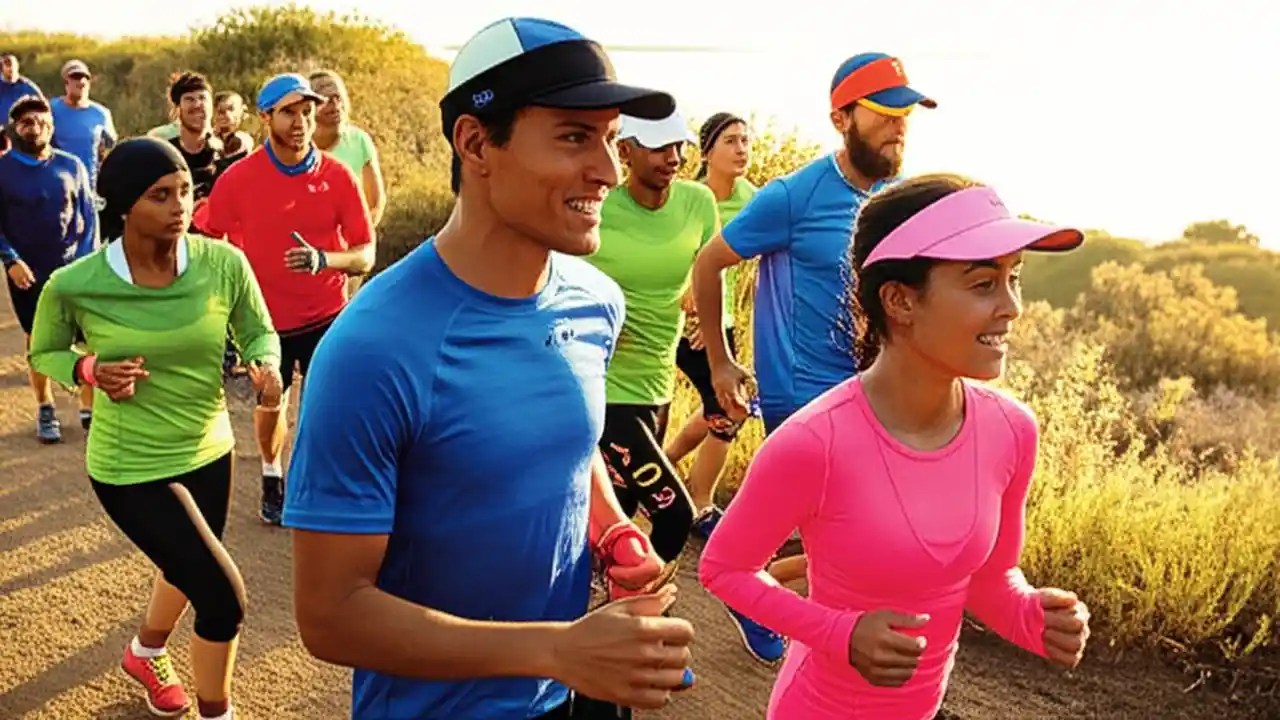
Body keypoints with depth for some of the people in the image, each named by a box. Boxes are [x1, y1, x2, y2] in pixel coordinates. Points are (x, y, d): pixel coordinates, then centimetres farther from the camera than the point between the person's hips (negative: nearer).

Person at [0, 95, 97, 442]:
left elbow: (89, 215, 3)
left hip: (73, 268, 0)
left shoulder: (71, 165, 0)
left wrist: (86, 259, -7)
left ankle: (90, 407, 11)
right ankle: (45, 410, 23)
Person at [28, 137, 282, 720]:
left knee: (188, 569, 30)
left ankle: (145, 654, 63)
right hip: (129, 468, -4)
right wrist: (88, 370, -22)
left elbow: (260, 333, -1)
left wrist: (267, 366, -24)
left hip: (209, 453, 5)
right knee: (222, 595, -6)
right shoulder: (74, 286, -20)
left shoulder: (225, 264, -16)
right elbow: (43, 353, -1)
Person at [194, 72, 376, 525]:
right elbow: (207, 241, 0)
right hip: (266, 316, 1)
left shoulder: (338, 176, -11)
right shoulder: (239, 178, -11)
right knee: (270, 403, 19)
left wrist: (324, 259, -29)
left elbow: (365, 254, -11)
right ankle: (272, 478, 44)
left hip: (325, 317, -1)